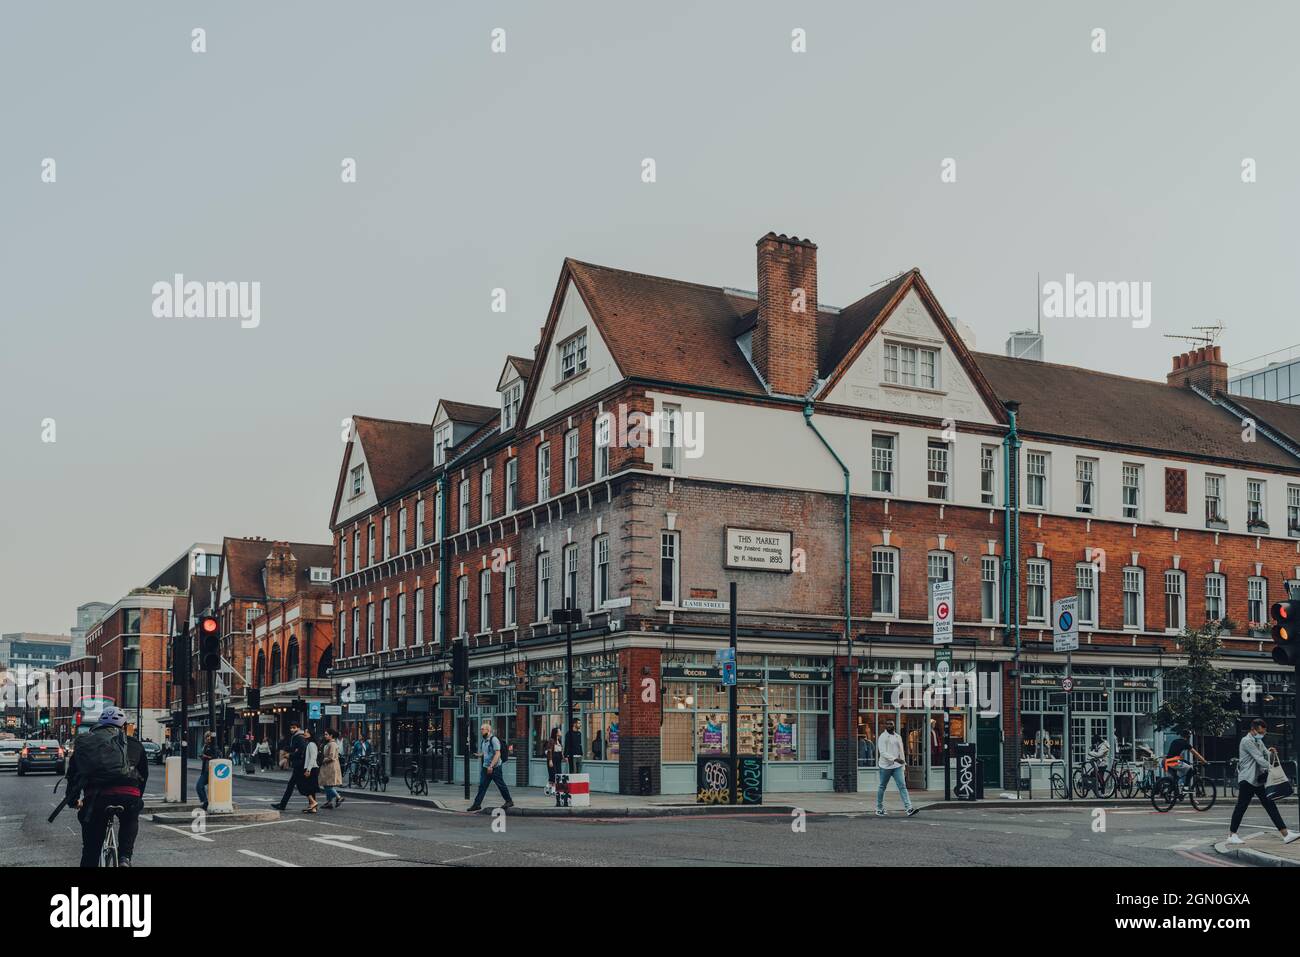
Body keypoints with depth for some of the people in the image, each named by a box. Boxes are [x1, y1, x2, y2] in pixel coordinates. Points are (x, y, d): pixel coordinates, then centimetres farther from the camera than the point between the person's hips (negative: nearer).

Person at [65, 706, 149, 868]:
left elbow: (72, 772, 27)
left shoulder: (85, 741, 24)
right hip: (128, 795, 0)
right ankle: (124, 858, 15)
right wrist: (137, 797, 44)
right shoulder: (133, 744, 22)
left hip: (95, 795, 0)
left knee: (91, 848, 13)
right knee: (130, 822, 33)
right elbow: (144, 773, 29)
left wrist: (73, 799, 41)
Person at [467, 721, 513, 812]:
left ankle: (509, 802, 18)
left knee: (501, 785, 4)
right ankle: (477, 804, 0)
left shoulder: (494, 739, -15)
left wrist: (491, 766, -26)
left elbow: (497, 754, -21)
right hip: (486, 767, 8)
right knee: (482, 786, 1)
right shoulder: (484, 741, 11)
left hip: (495, 767, -8)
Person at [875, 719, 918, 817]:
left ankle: (908, 808, -18)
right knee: (882, 787, 7)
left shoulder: (898, 737, 11)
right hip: (885, 766, -4)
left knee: (902, 786, -9)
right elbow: (882, 752, -17)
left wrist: (903, 763, 15)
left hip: (897, 767, 4)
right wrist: (895, 759, -26)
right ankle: (879, 809, 22)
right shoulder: (882, 737, -7)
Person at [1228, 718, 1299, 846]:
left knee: (1270, 806, 3)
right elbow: (1259, 759, -18)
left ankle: (1285, 834, 0)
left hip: (1259, 780, 9)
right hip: (1247, 779, -9)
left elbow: (1267, 759, 12)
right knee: (1241, 806, -4)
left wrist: (1271, 753, -9)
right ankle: (1231, 835, 2)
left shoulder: (1259, 742, 18)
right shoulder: (1246, 741, -11)